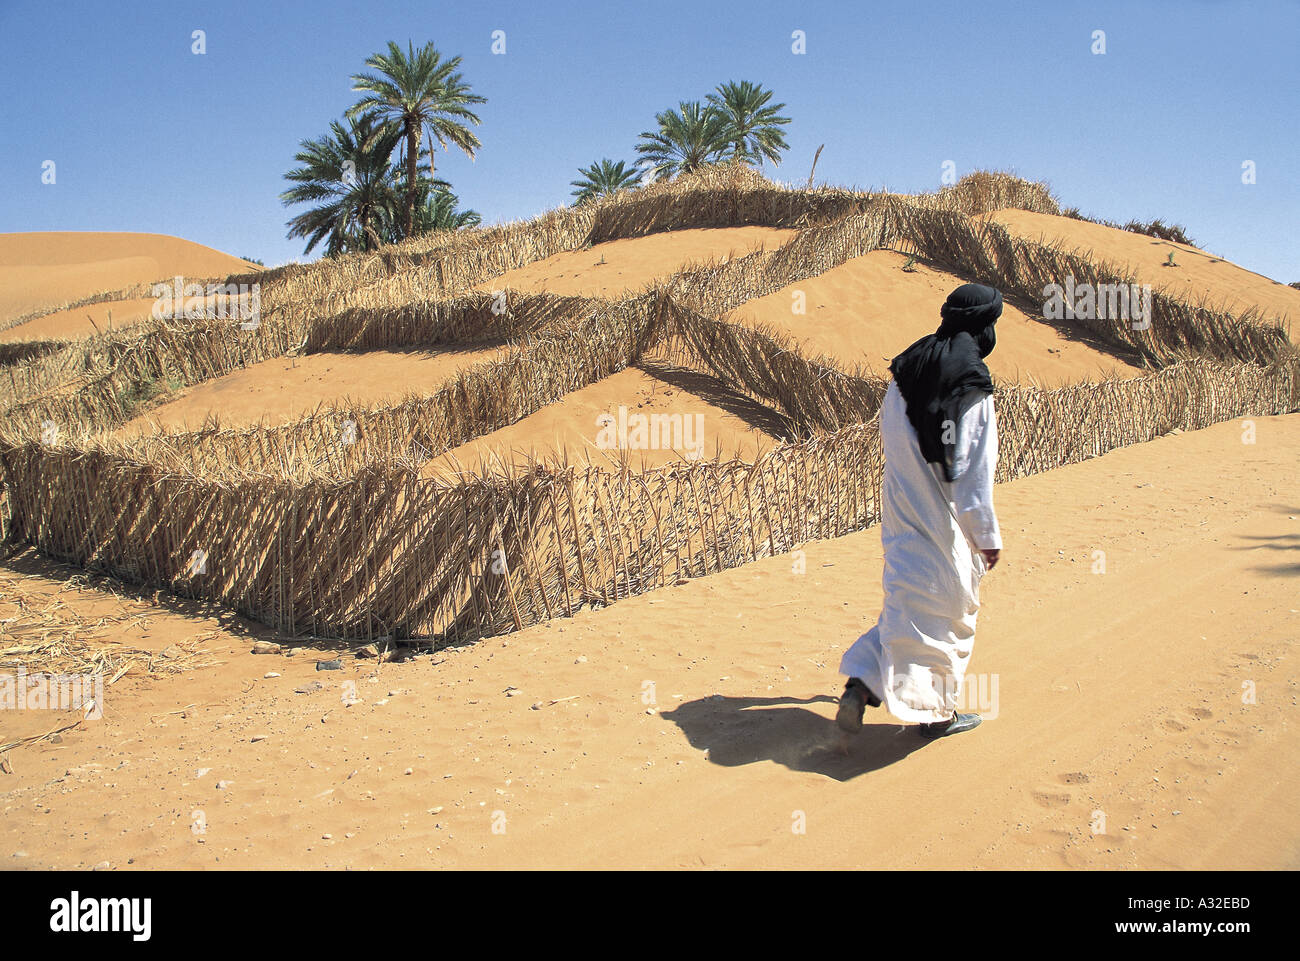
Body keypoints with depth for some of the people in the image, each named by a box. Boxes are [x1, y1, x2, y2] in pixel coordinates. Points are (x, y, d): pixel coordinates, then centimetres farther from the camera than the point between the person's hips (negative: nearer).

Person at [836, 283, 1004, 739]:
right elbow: (974, 473, -18)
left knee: (908, 602, 18)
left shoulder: (907, 369, 3)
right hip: (944, 525, -7)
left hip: (900, 513, 7)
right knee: (948, 612, 8)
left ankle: (861, 684, 6)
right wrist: (988, 537, -9)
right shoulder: (970, 384, -19)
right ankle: (937, 713, 22)